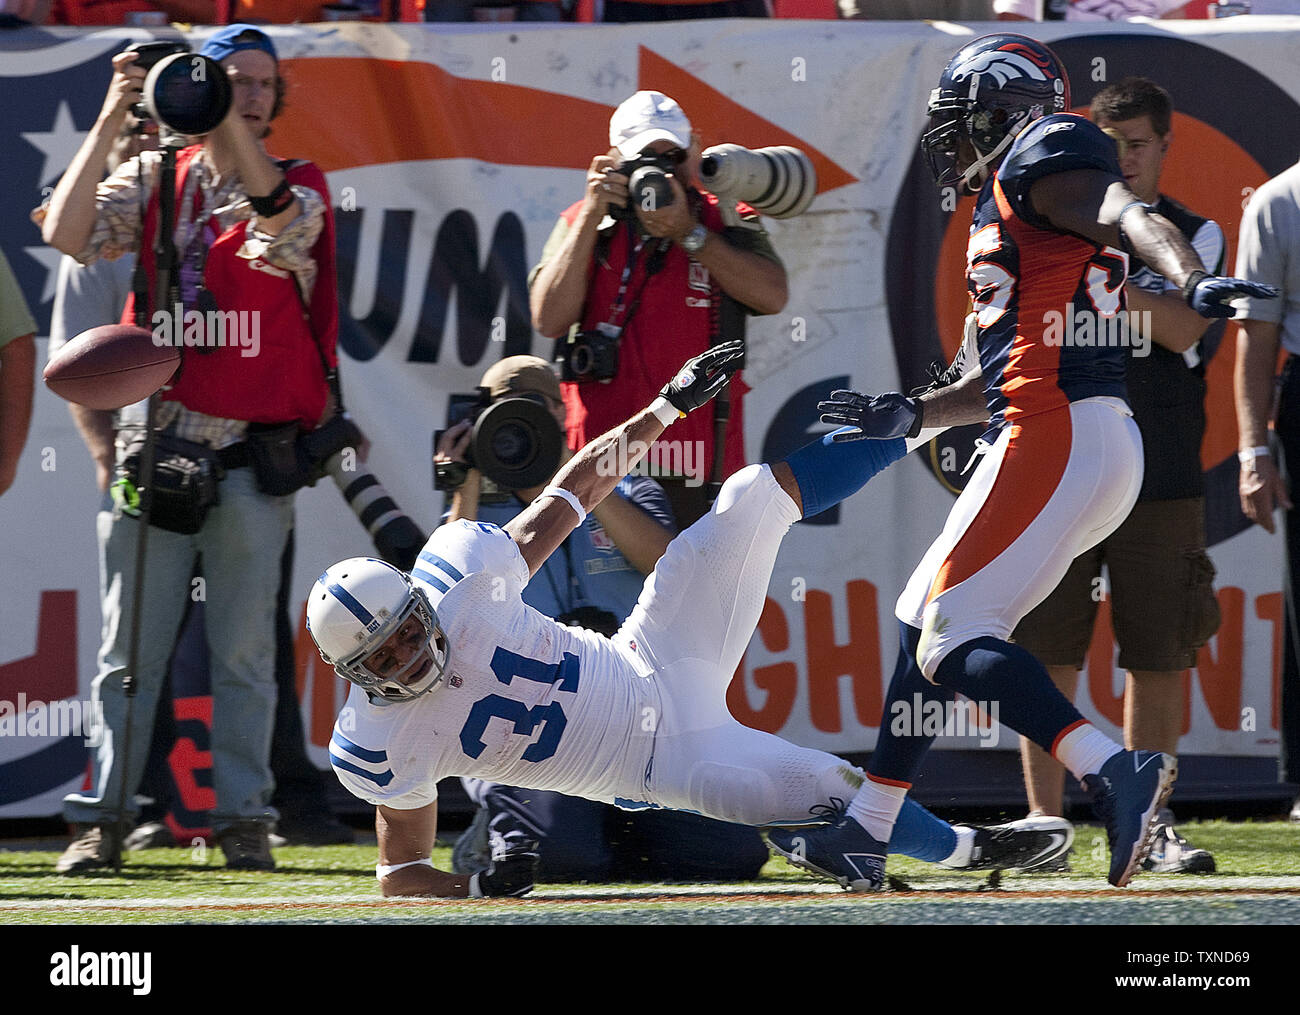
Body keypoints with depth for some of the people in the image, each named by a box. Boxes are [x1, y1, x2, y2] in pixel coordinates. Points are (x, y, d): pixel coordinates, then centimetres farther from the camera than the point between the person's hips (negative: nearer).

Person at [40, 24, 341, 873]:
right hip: (154, 443, 1)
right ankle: (104, 817, 2)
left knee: (244, 650, 1)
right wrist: (111, 122, -11)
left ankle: (244, 818, 5)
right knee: (131, 647, 1)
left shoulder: (297, 185, 6)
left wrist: (231, 127, -23)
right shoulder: (154, 180, 9)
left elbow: (283, 223, -17)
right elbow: (67, 234, -6)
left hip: (251, 457, -1)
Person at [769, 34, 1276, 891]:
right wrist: (910, 415, 26)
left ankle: (1114, 771, -31)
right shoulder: (1008, 202, 26)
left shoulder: (1038, 162, -3)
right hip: (1096, 443, 10)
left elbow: (1131, 215, -22)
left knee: (952, 639, -15)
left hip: (1059, 435, -10)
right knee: (927, 622, 19)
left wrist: (1192, 277, -41)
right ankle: (864, 838, 26)